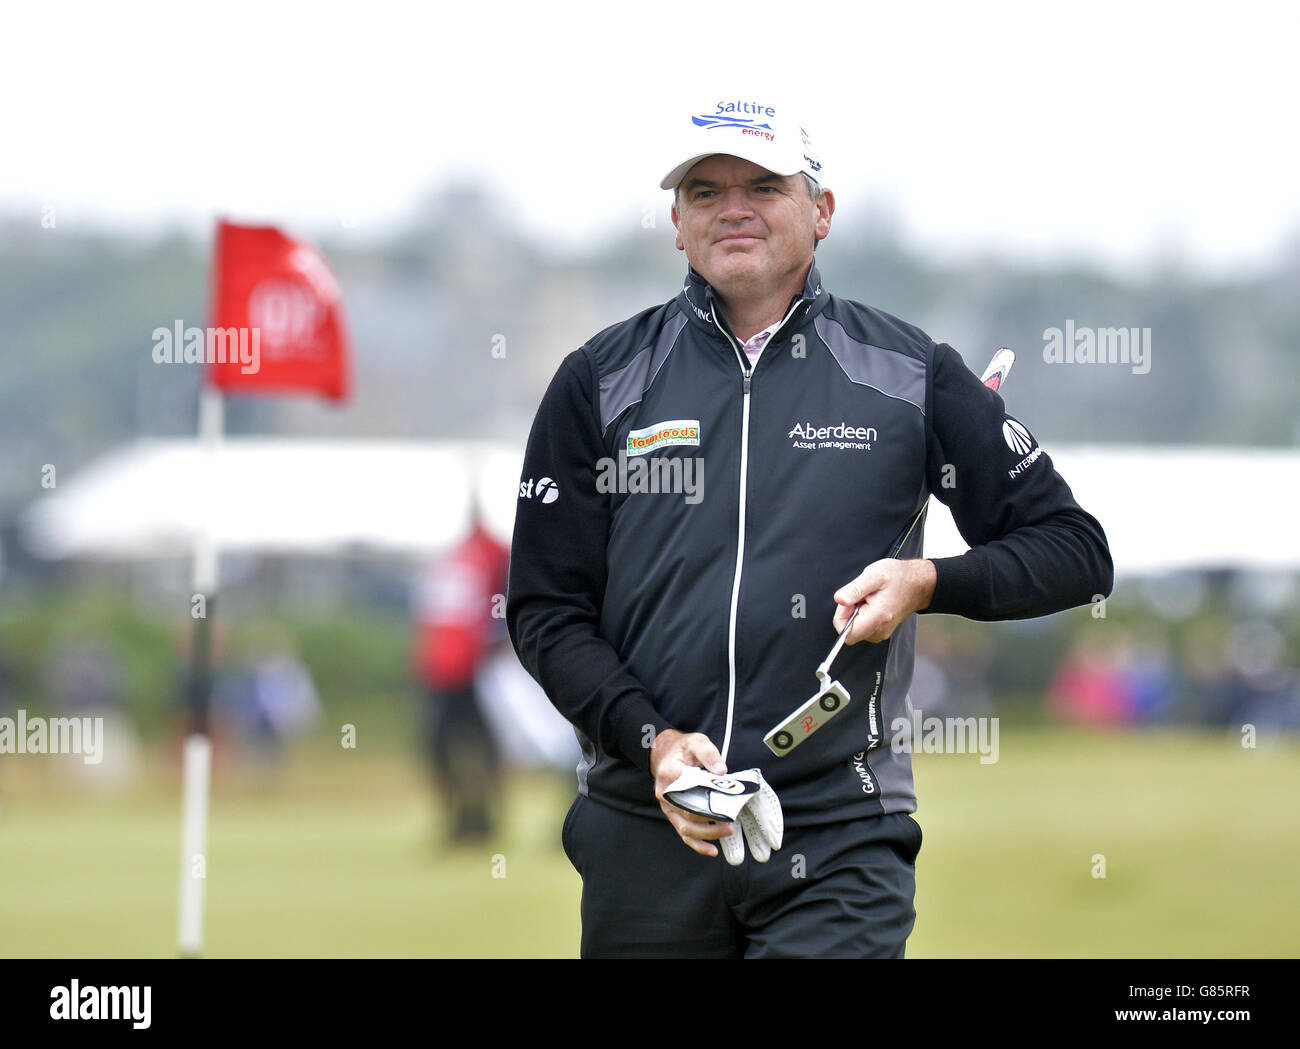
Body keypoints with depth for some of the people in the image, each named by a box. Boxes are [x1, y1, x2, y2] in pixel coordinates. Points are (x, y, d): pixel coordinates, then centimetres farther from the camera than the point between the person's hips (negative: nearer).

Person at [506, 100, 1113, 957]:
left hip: (838, 839, -1)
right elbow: (547, 611, 7)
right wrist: (650, 740, -9)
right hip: (643, 837, 1)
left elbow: (1075, 549, 10)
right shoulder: (602, 383, 8)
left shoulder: (909, 373, 7)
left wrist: (928, 582, -7)